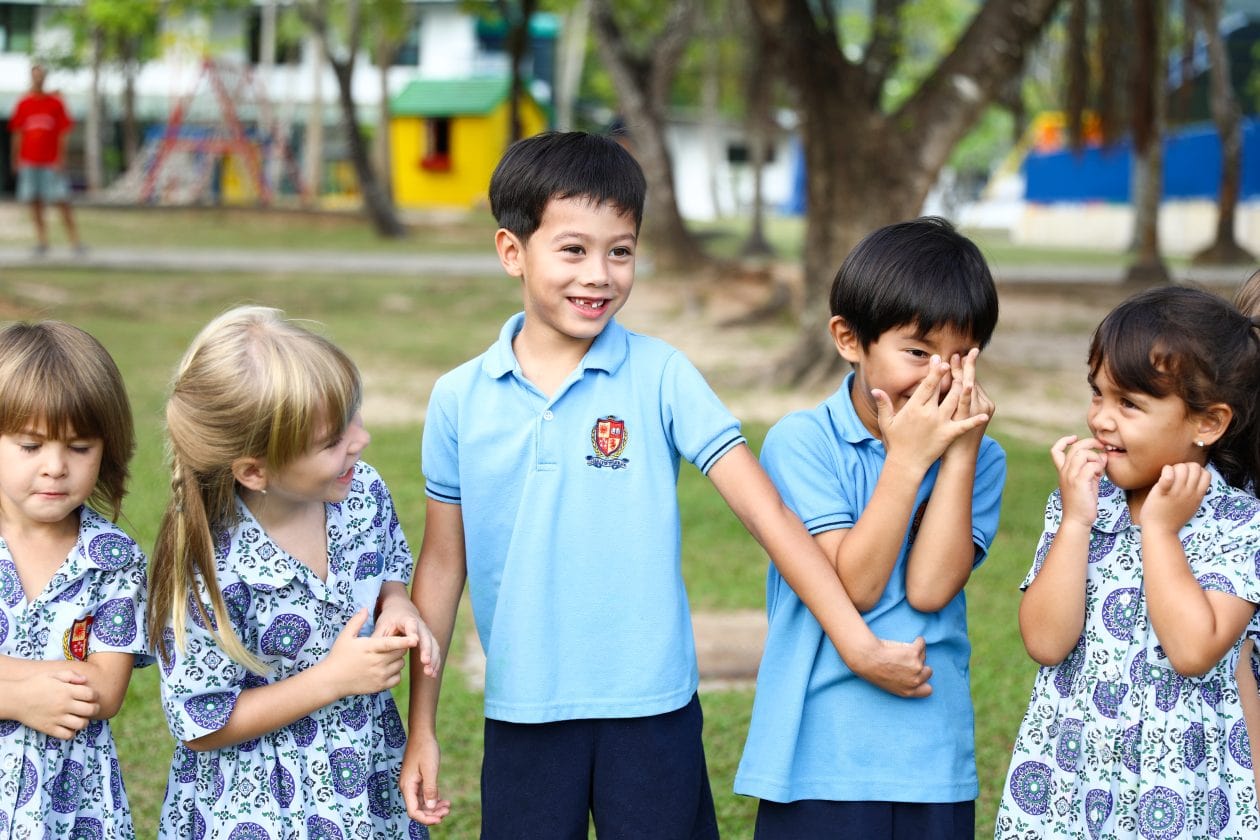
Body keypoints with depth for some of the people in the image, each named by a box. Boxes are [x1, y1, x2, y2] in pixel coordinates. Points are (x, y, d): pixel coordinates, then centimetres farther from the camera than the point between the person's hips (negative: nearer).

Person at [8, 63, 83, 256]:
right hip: (29, 161, 3)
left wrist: (61, 159, -5)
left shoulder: (55, 103, 1)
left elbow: (63, 133, 1)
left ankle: (75, 240, -5)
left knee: (62, 201, -7)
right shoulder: (23, 104, 6)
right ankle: (41, 241, 9)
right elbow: (17, 133, 11)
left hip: (51, 162, -3)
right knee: (35, 202, 3)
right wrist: (16, 159, 8)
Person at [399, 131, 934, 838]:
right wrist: (422, 727, 9)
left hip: (652, 710, -1)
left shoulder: (660, 376, -4)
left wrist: (860, 645, -14)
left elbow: (768, 512, -8)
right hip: (523, 716, 1)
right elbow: (443, 563, 8)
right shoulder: (459, 400, 1)